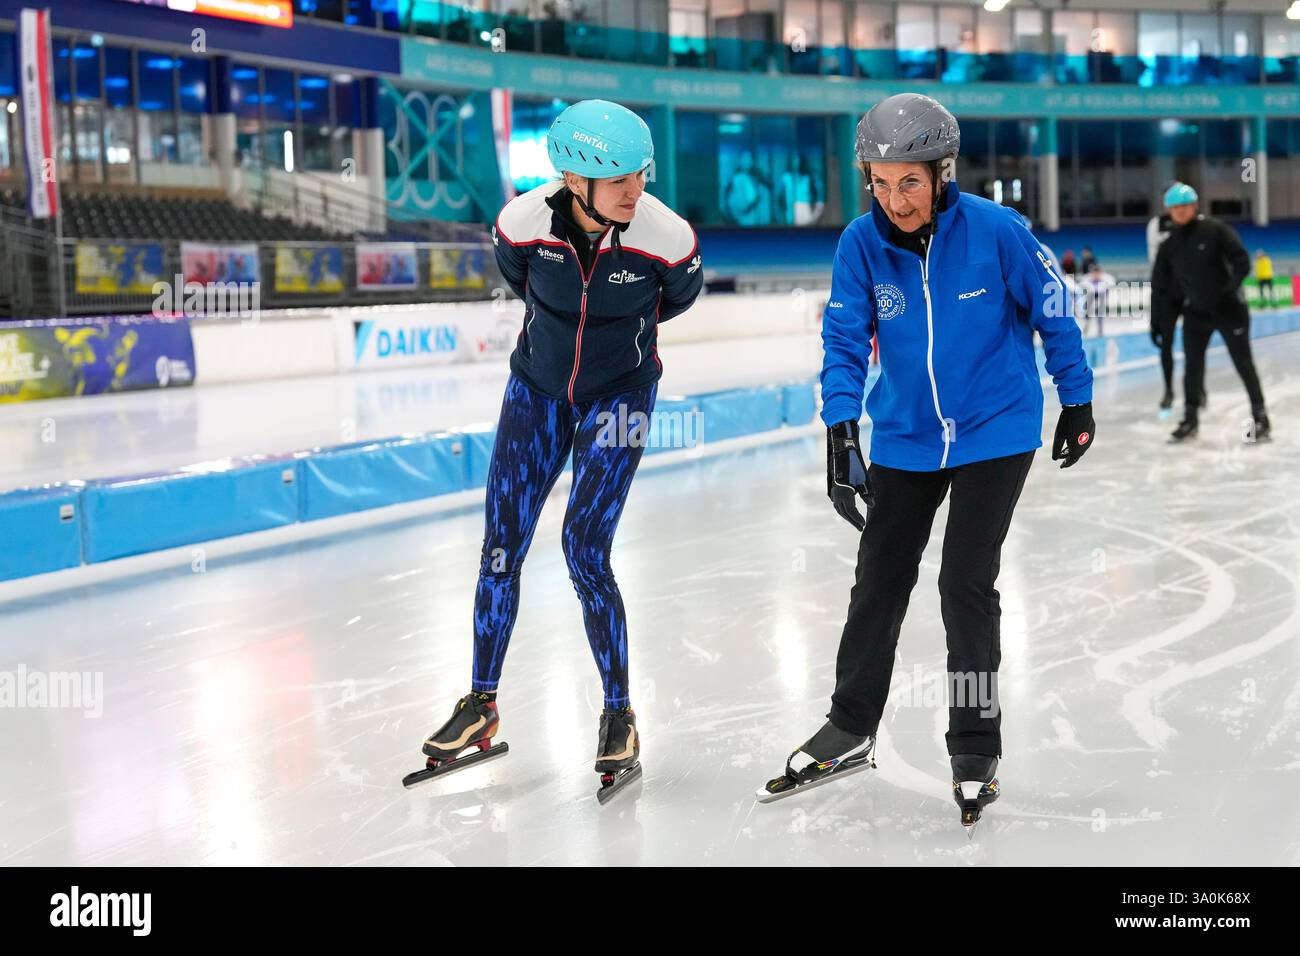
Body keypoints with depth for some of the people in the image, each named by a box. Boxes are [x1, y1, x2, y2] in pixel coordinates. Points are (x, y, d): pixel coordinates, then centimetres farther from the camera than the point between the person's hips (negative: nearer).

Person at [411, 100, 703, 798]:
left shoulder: (666, 236, -25)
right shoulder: (524, 222, -21)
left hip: (619, 395, -2)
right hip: (538, 386, 3)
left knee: (584, 550, -10)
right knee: (501, 544, 4)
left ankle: (620, 716, 7)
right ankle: (482, 705, 20)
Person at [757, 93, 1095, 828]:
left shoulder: (997, 231, -19)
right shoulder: (861, 243, -12)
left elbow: (1053, 312, -7)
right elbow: (845, 339, -11)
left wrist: (1077, 402, 2)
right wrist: (841, 430, -23)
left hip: (995, 431, -4)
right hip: (904, 438, 4)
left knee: (966, 584, -7)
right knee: (879, 578, 12)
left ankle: (977, 748, 10)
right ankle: (851, 729, 29)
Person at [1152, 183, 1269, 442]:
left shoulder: (1216, 230, -11)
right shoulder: (1169, 245, 0)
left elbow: (1242, 260, -15)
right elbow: (1160, 286, 4)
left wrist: (1231, 287, -30)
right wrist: (1157, 322, 2)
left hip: (1229, 308, -3)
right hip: (1195, 311, 4)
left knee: (1243, 363, 2)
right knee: (1192, 365, 3)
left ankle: (1260, 416, 11)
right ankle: (1190, 419, 14)